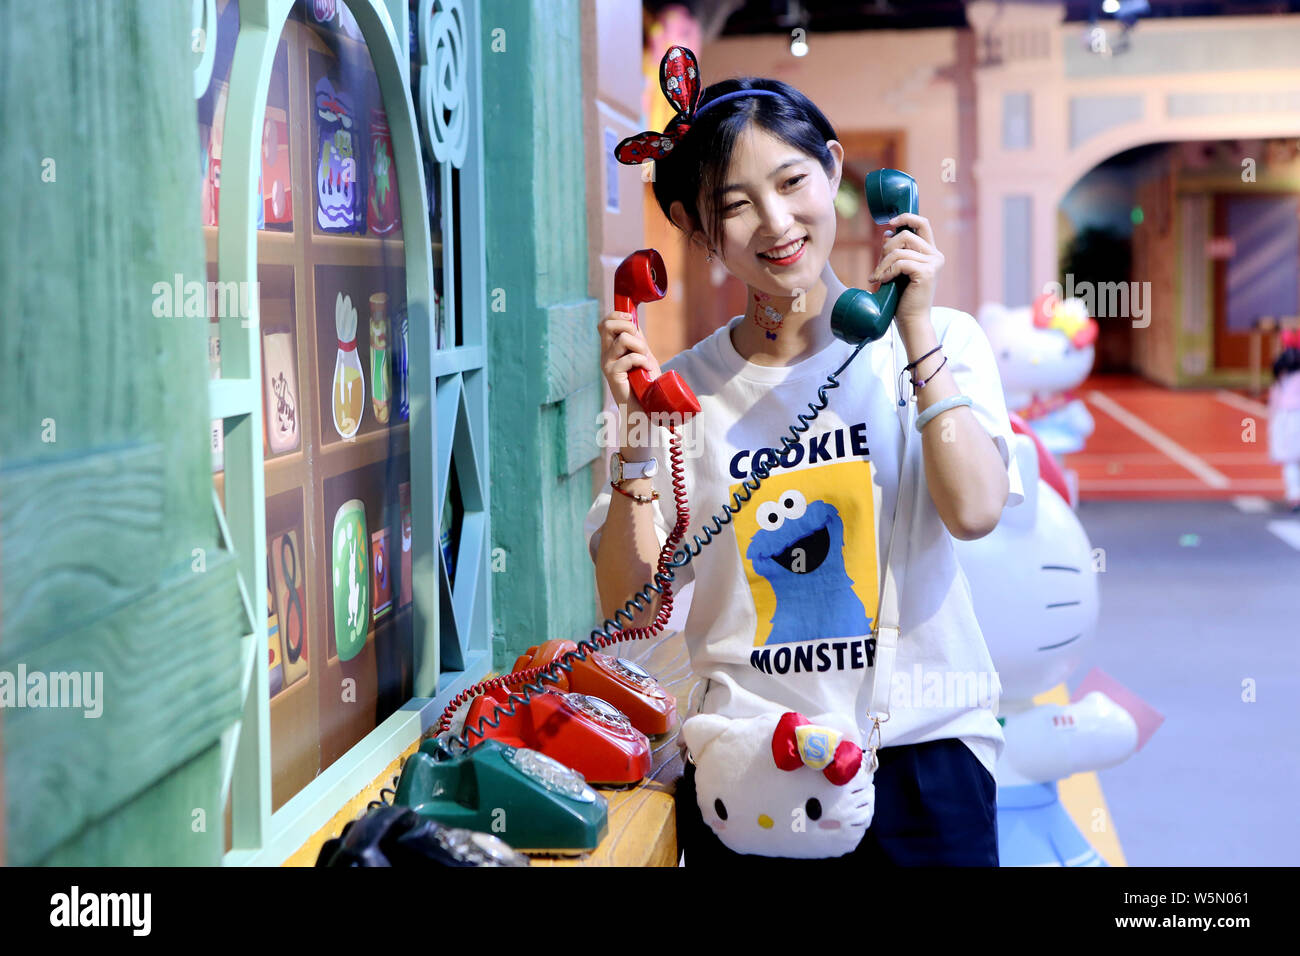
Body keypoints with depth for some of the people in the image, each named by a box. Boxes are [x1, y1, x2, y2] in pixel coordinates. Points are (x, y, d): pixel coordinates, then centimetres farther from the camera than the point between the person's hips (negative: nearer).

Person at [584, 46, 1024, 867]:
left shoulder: (939, 341, 0)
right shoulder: (685, 389, 1)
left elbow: (974, 512, -16)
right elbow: (633, 610, -2)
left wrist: (917, 332, -16)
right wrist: (638, 433, -11)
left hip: (922, 749, 0)